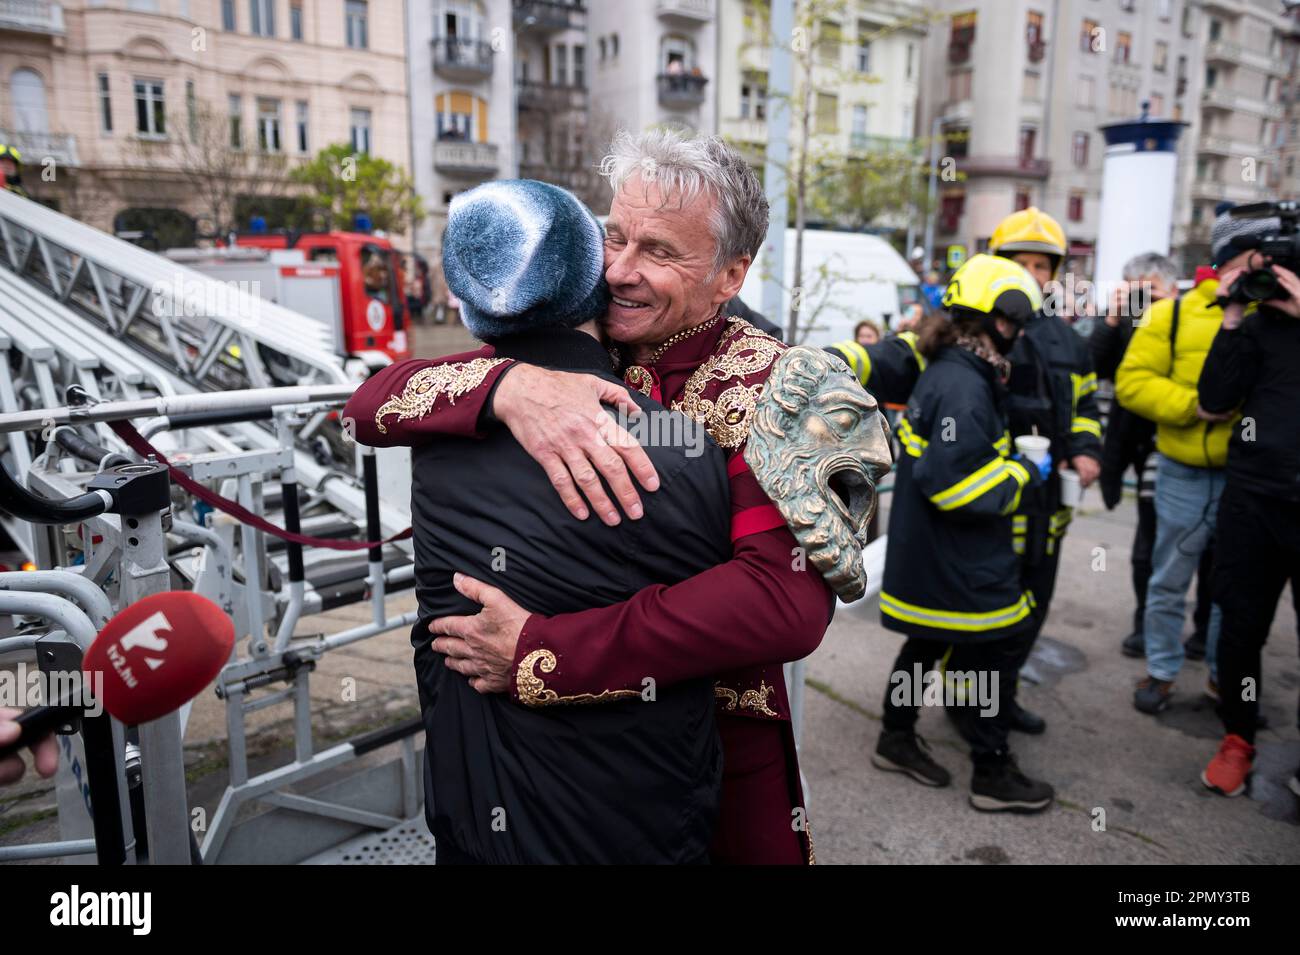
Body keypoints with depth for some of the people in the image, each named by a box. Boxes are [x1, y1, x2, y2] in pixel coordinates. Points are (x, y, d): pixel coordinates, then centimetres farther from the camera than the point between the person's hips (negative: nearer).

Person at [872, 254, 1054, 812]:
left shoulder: (948, 371, 9)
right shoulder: (964, 388, -24)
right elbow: (952, 484, -28)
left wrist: (1010, 463, 8)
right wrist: (1021, 475, -16)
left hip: (932, 556, 10)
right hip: (958, 563, -10)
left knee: (929, 642, 22)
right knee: (994, 655, 5)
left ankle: (896, 738, 37)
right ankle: (993, 775, 22)